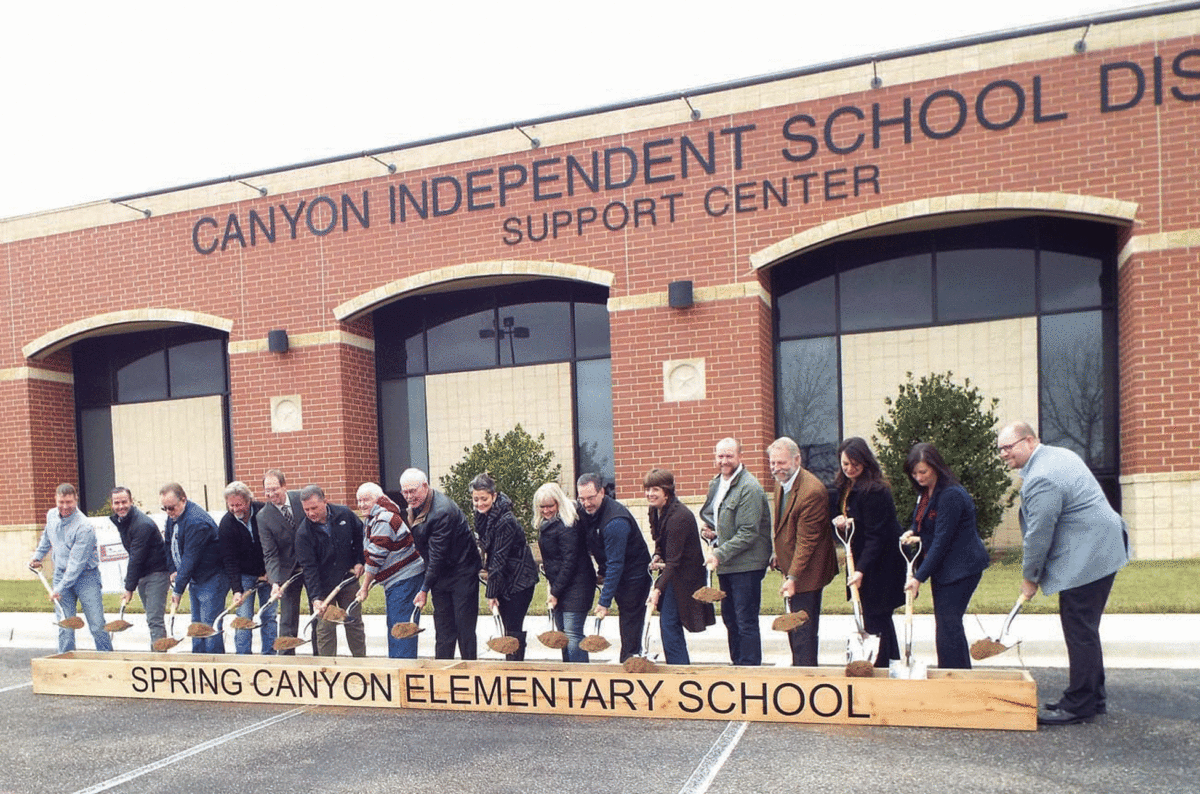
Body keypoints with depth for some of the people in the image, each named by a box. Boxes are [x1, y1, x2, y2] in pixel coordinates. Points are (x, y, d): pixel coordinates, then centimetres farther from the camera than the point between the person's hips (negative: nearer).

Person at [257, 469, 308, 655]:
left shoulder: (302, 498, -9)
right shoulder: (263, 516, -11)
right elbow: (270, 554, -13)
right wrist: (275, 582, -26)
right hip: (289, 570, -1)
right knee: (288, 618, 1)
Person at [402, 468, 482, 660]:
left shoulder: (442, 511, -25)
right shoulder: (416, 506, 4)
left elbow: (437, 556, -22)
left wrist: (425, 589, -18)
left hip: (462, 574, -8)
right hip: (440, 576, 8)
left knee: (465, 629, 0)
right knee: (443, 630, 11)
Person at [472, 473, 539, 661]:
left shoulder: (505, 521, -23)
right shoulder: (483, 515, 3)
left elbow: (499, 559, -22)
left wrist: (491, 592, -19)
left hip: (520, 580, -8)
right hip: (504, 580, 8)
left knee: (514, 629, -5)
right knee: (508, 628, 12)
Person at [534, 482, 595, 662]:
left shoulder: (567, 525, -18)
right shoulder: (547, 524, 11)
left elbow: (570, 561, -19)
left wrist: (555, 591, -16)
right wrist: (551, 583, 12)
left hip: (576, 585, -10)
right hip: (558, 586, 10)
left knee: (572, 635, -10)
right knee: (562, 634, 13)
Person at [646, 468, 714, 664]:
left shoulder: (678, 517, -25)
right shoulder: (656, 510, 3)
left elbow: (673, 560, -27)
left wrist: (658, 589, -33)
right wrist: (657, 556, -3)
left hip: (683, 576, -9)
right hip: (672, 574, 9)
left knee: (668, 623, -10)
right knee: (671, 624, 12)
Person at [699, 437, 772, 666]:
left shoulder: (749, 488, -16)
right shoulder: (715, 484, 10)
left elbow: (748, 533, -20)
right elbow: (709, 514, 27)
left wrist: (720, 554, -21)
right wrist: (710, 531, 5)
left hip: (746, 564, -9)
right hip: (725, 563, 9)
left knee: (746, 622, -3)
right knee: (730, 618, 17)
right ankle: (736, 664, 30)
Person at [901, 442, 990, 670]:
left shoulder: (951, 495, -20)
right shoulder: (925, 492, 10)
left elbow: (941, 540, -21)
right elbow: (923, 523, 23)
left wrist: (919, 576, -20)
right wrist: (912, 532, -1)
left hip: (960, 568, -10)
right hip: (941, 568, 10)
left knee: (948, 625, -10)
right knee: (944, 624, 13)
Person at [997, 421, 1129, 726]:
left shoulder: (1041, 479, -22)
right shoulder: (1060, 454, 12)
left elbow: (1038, 536, -18)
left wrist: (1030, 578, -4)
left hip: (1086, 558, -11)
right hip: (1102, 549, 11)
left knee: (1080, 633, -4)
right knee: (1085, 630, 18)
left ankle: (1079, 706, 5)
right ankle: (1094, 697, 28)